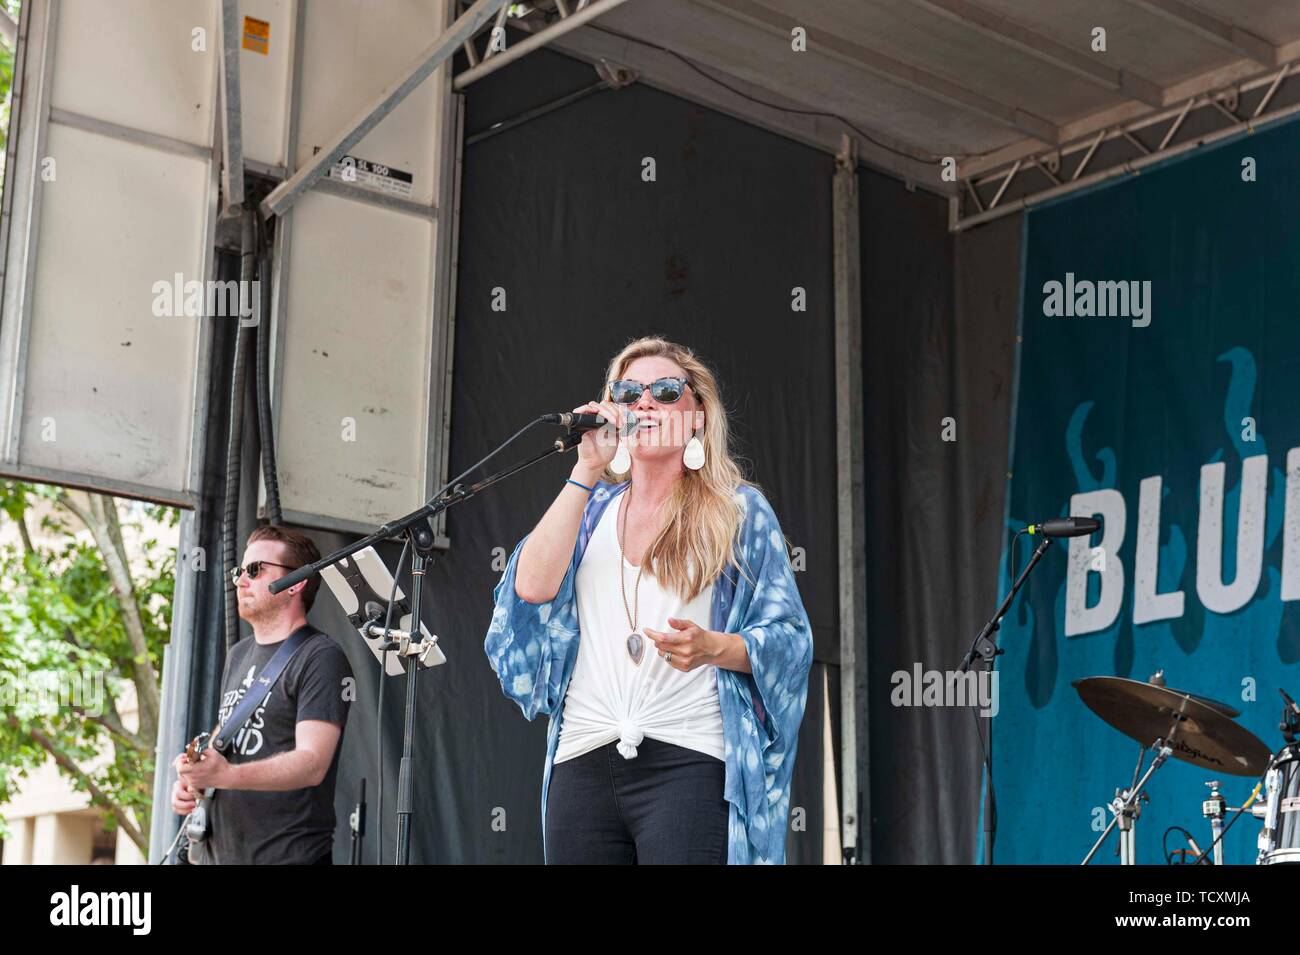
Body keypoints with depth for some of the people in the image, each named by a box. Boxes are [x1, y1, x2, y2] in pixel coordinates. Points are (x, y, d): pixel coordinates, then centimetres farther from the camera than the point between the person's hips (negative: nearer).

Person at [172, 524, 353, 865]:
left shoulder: (321, 658, -10)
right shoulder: (238, 655, 16)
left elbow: (312, 763, -20)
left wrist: (226, 775, -33)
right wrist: (192, 779, 3)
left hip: (289, 855, -7)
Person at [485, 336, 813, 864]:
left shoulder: (740, 510, 9)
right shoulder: (592, 508, 19)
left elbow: (789, 639, 4)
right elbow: (532, 587, -1)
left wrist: (714, 647, -17)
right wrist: (587, 469, 0)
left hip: (689, 760, -3)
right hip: (583, 761, 3)